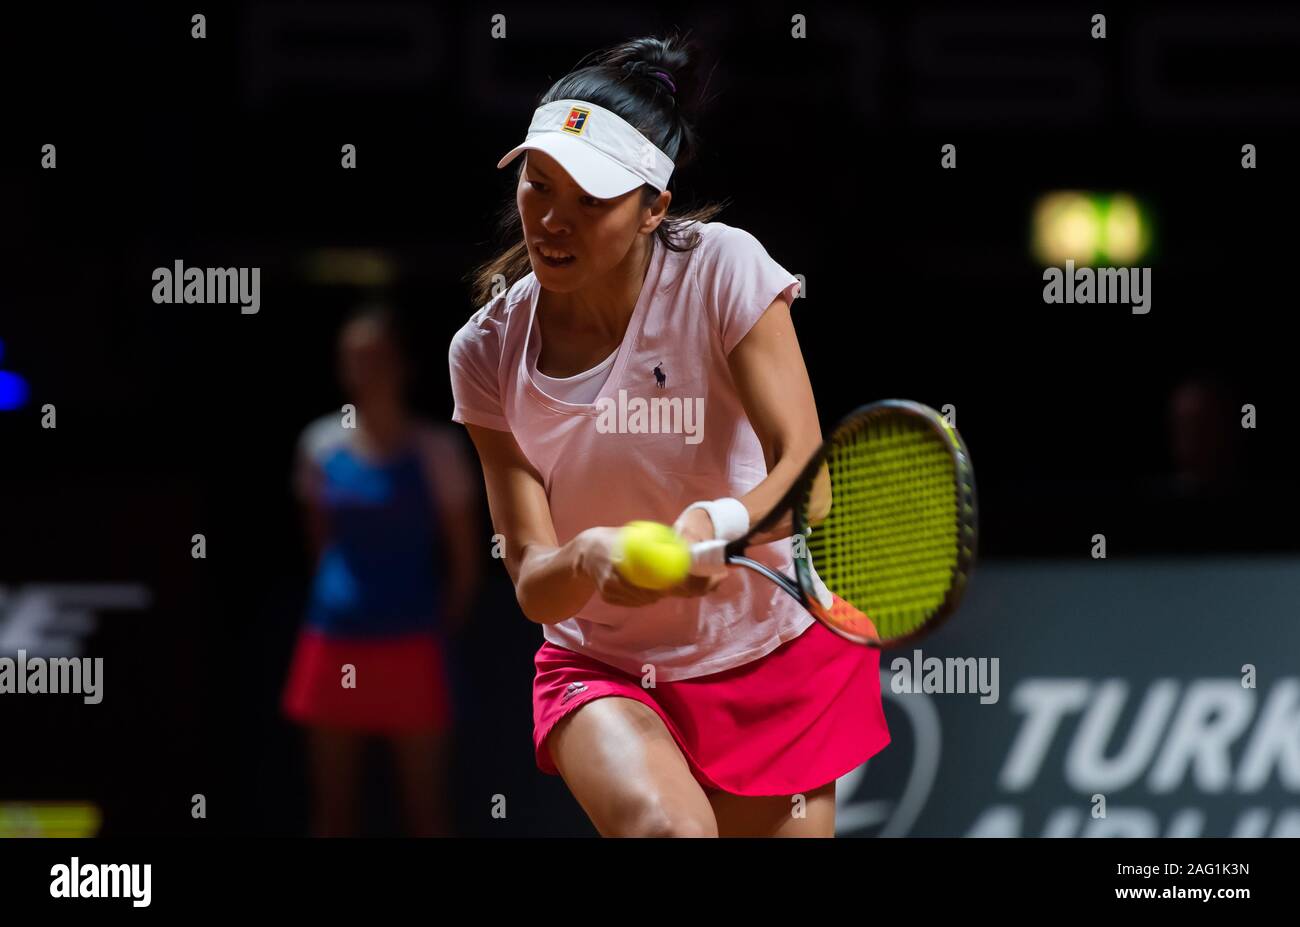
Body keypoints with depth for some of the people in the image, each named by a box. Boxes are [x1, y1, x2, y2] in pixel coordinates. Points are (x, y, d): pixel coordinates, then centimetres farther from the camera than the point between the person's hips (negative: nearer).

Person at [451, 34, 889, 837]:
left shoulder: (723, 270, -16)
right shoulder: (487, 351, -9)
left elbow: (806, 469, -23)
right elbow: (532, 582, -14)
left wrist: (718, 524, -44)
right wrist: (587, 560, -38)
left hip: (777, 657, 0)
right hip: (601, 671, 0)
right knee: (664, 829, -31)